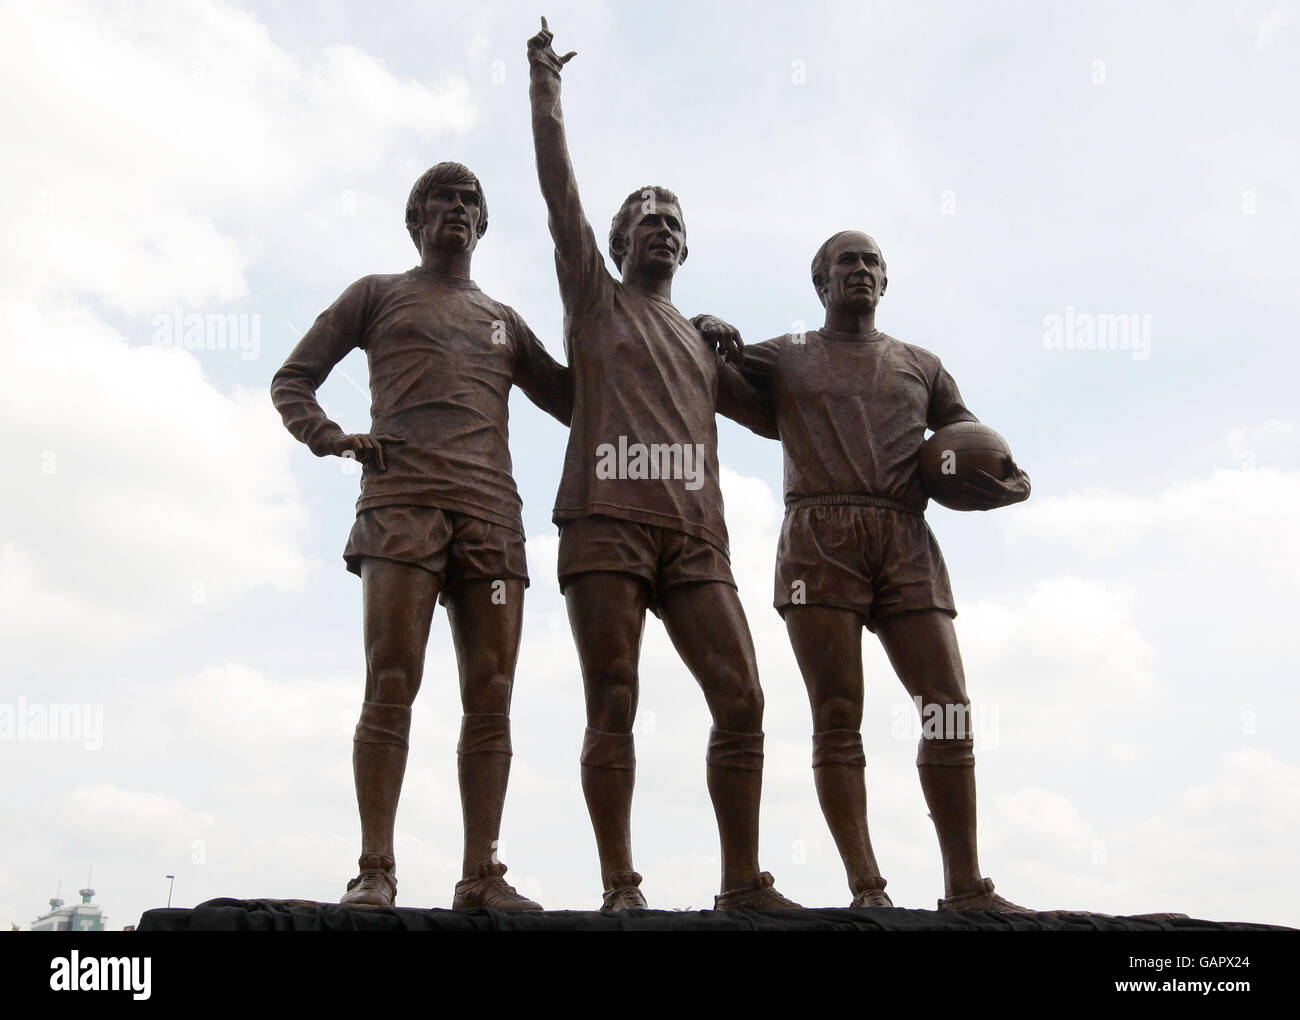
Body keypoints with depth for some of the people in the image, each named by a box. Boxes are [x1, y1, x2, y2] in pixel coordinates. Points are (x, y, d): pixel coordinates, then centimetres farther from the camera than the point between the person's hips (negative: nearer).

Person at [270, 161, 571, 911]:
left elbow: (575, 404, 27)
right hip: (402, 502, -3)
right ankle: (375, 872, -11)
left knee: (491, 694, -5)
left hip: (491, 512, 3)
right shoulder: (379, 295, 21)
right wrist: (332, 439, -4)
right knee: (392, 685, -13)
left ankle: (482, 874, -4)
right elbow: (292, 380, 17)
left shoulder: (504, 321, 29)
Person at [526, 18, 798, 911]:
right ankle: (620, 887, -2)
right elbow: (560, 192, 11)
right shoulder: (595, 299, 19)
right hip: (607, 523, -4)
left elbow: (779, 417, 35)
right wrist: (545, 87, 11)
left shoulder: (706, 343, 30)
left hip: (696, 535, 4)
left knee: (741, 700, -7)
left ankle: (743, 881, 0)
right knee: (613, 708, -7)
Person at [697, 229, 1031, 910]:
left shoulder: (920, 366, 25)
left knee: (950, 711, -6)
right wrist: (706, 333, 3)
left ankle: (966, 888, 0)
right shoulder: (783, 357, 20)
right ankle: (867, 890, -6)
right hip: (819, 539, -2)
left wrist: (1006, 483, 4)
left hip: (907, 545, 2)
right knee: (837, 718, -8)